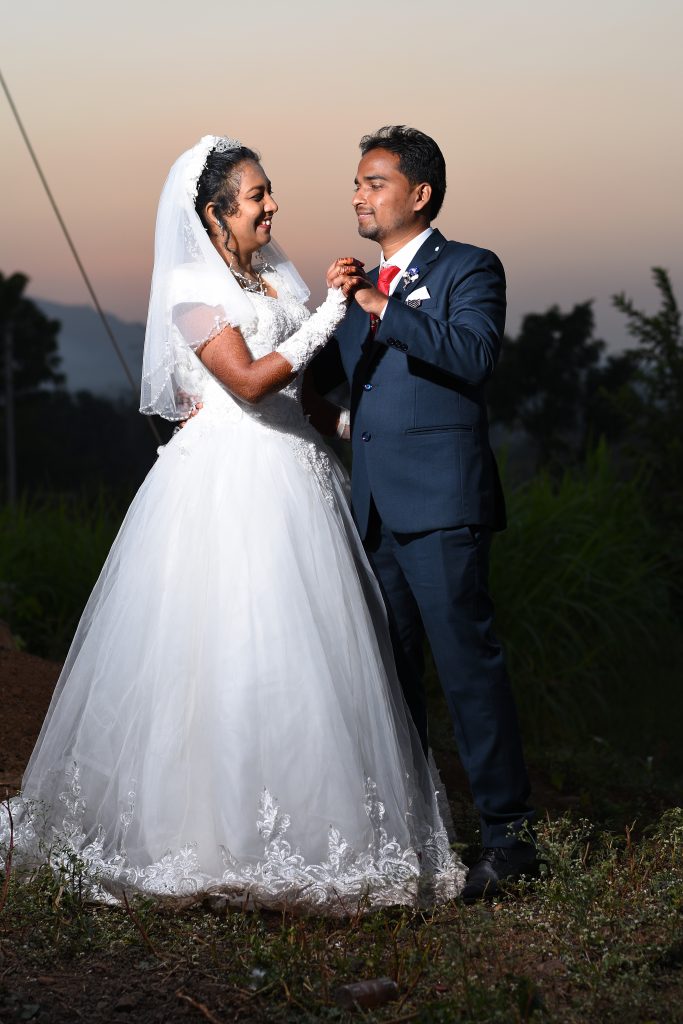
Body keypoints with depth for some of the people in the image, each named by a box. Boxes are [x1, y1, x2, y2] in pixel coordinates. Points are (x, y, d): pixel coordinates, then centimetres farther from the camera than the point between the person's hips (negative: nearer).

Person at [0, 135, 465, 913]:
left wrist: (338, 302, 8)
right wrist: (326, 317, -15)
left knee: (301, 647, 6)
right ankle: (221, 833, 3)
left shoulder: (272, 277, 16)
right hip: (227, 486, -7)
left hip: (292, 479, 7)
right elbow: (250, 381, -17)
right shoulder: (193, 285, -7)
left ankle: (306, 827, 13)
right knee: (227, 653, -6)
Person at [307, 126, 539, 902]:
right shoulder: (360, 286, 20)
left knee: (468, 663, -9)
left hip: (440, 504, -7)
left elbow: (474, 353, -19)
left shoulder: (469, 269, 0)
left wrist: (383, 309, -22)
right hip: (375, 509, 7)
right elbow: (314, 372, 25)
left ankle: (507, 832, -2)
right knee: (390, 671, 12)